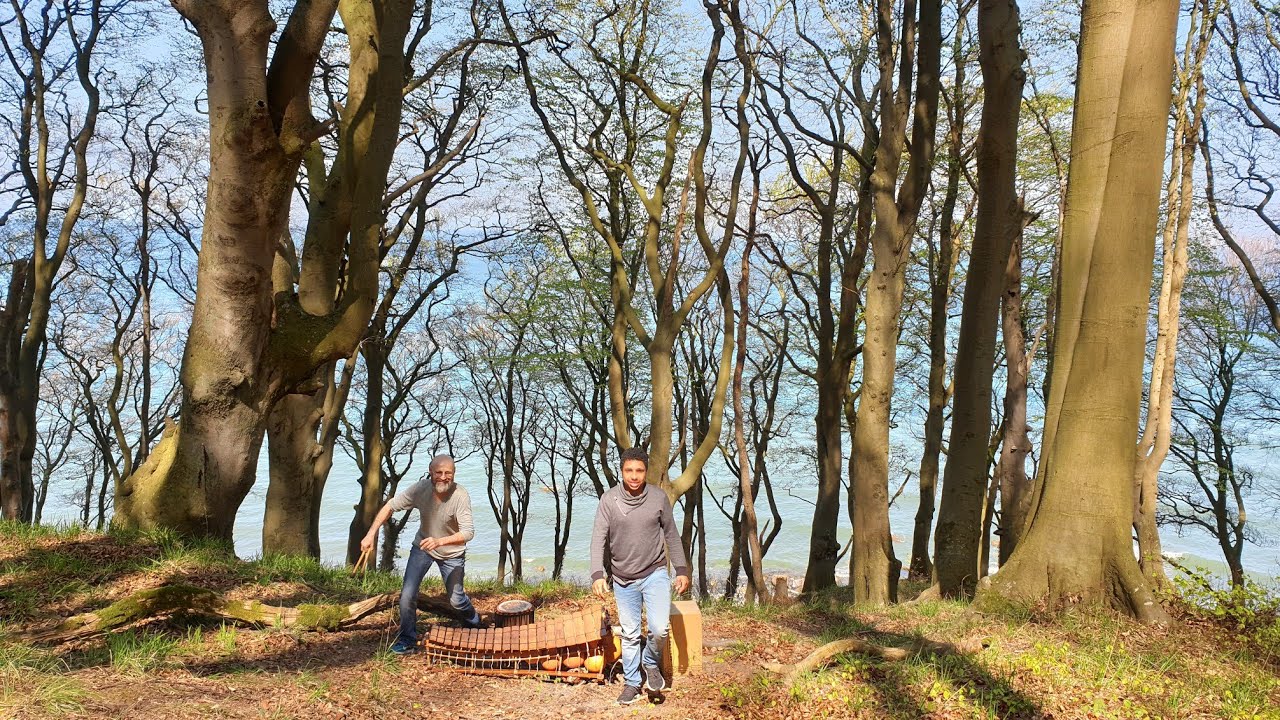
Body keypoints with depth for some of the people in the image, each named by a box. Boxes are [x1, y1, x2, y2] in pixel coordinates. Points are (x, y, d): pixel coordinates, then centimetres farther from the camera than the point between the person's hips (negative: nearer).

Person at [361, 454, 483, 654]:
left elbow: (468, 532, -36)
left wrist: (439, 541, -50)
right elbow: (390, 506, -12)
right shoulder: (421, 489, -23)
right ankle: (407, 640, 11)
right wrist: (371, 533, -20)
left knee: (456, 600, 8)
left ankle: (474, 624, 40)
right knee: (407, 594, -8)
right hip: (422, 547, 2)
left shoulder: (460, 496, -31)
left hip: (452, 554, -2)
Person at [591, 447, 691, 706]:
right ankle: (631, 682, 30)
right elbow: (599, 539, -9)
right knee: (629, 634, 11)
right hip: (623, 579, 1)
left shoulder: (659, 497, -6)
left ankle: (651, 663, 16)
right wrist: (597, 575, -20)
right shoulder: (609, 499, -8)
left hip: (655, 574, -1)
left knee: (659, 629, -15)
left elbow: (672, 535, 4)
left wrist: (682, 570, 2)